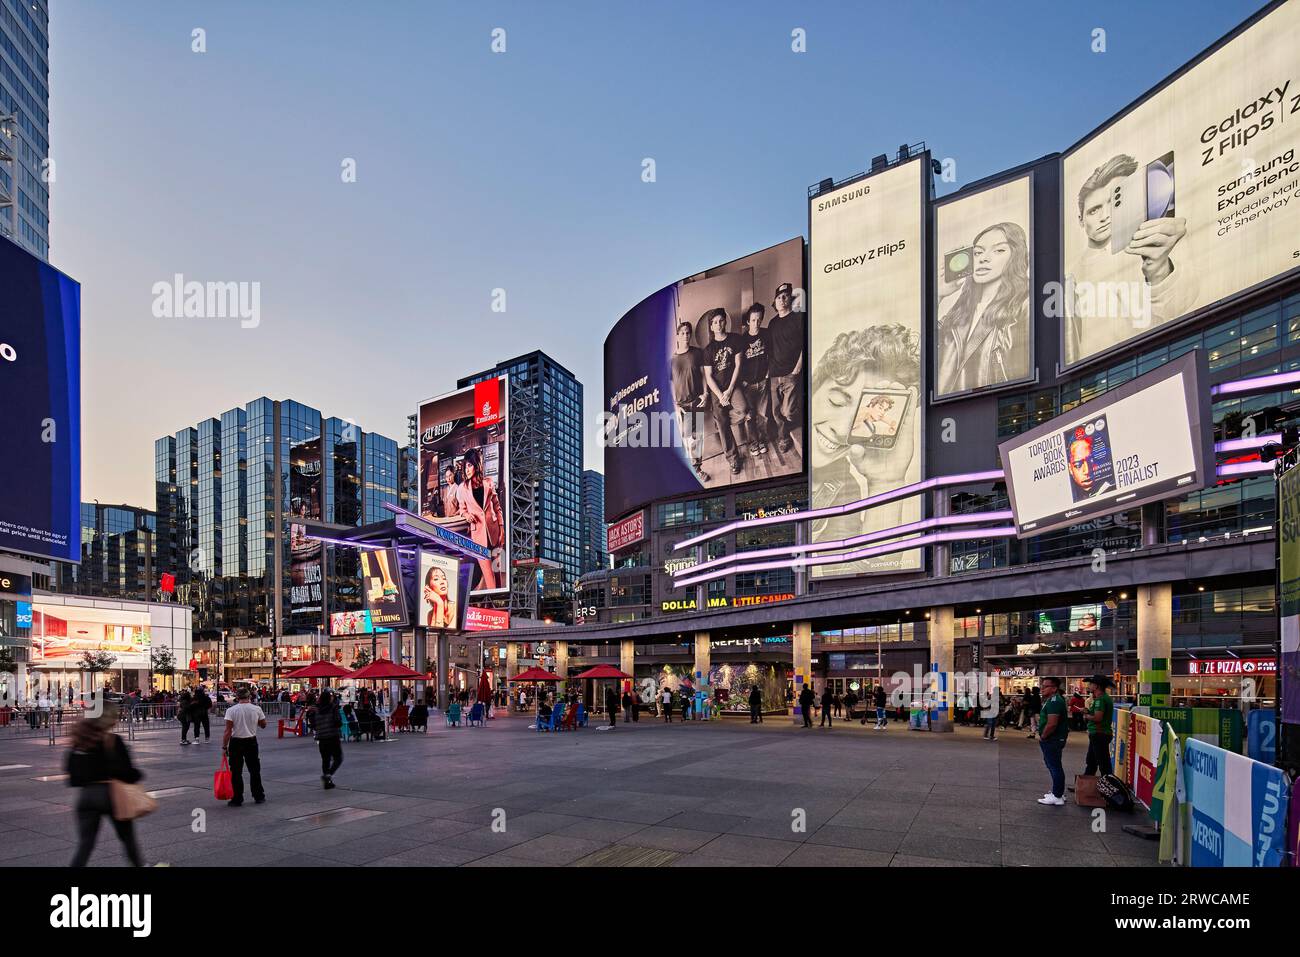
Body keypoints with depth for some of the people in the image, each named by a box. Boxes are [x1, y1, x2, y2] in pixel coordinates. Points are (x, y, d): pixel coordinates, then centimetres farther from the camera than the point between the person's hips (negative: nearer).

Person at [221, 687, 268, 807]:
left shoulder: (231, 710, -11)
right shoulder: (257, 709, -3)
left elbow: (228, 731, -14)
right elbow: (263, 724, 9)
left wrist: (224, 746, -7)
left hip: (236, 743, -3)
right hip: (251, 742, 3)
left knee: (236, 772, 5)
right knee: (254, 770, 14)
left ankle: (237, 799, 7)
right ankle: (259, 797, 19)